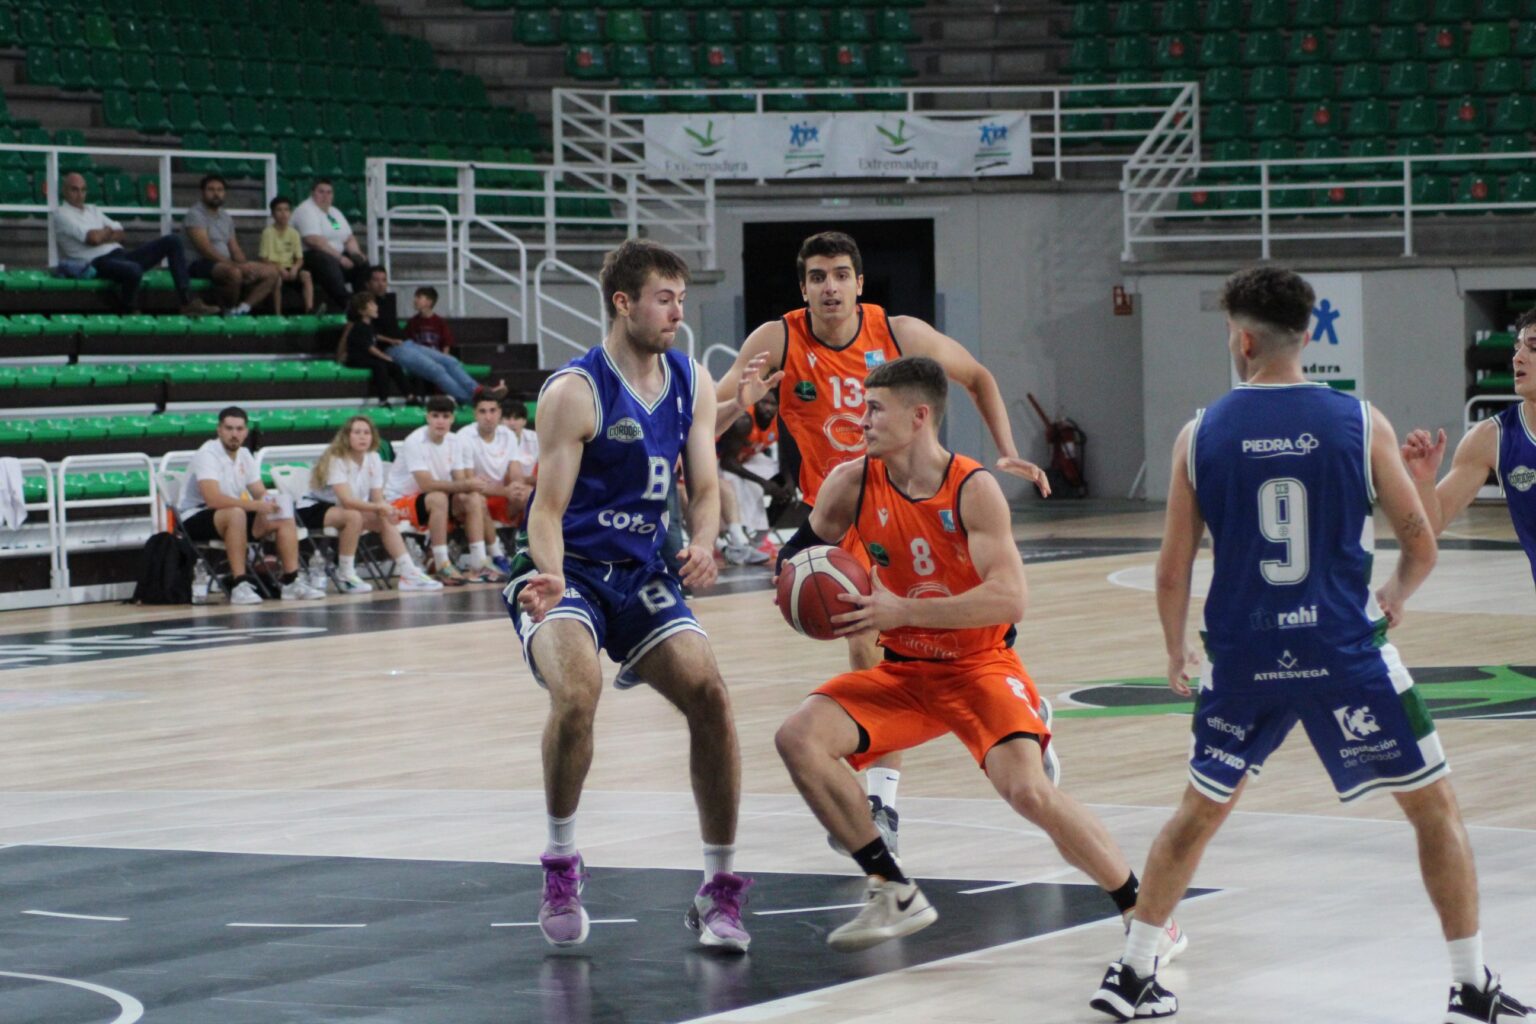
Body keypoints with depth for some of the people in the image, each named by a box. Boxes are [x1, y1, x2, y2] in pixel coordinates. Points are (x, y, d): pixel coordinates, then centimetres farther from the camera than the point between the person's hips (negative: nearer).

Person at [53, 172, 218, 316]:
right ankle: (130, 312, -15)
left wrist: (101, 236, -3)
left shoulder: (92, 210, 24)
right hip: (97, 262, -9)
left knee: (173, 241, -2)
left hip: (119, 254, 9)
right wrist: (108, 231, 5)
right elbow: (93, 238, -15)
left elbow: (119, 234, 16)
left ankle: (188, 302, -9)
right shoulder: (61, 214, -2)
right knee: (134, 270, -43)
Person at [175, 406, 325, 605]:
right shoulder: (208, 454, -20)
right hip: (195, 519, -8)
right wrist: (255, 505, -36)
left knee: (284, 519, -6)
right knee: (235, 514, -39)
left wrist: (268, 503, -18)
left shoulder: (244, 455, 6)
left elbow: (260, 494, 8)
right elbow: (213, 499, -33)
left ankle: (292, 583, -7)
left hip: (234, 516, 8)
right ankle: (239, 586, -39)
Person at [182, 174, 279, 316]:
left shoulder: (226, 217, 19)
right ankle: (230, 311, -16)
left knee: (271, 272, -3)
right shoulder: (195, 214, -6)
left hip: (226, 263, 9)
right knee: (233, 273, -40)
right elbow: (206, 250, -17)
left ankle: (242, 309, -17)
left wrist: (244, 266, -7)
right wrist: (235, 265, -23)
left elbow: (235, 250, 16)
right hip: (204, 264, -9)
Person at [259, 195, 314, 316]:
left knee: (306, 275, -23)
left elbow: (299, 259, 7)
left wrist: (295, 267, -15)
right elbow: (264, 258, -10)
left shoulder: (293, 233, 7)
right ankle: (278, 314, -30)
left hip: (289, 268, 4)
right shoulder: (268, 232, -6)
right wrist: (280, 269, -23)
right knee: (277, 277, -36)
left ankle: (309, 310, -32)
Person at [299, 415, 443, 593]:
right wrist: (380, 507, -39)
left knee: (385, 520, -10)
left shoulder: (373, 459, 0)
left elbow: (378, 498, -5)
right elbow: (347, 500, -32)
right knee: (353, 515, -34)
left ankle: (409, 572, -9)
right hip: (313, 509, -7)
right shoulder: (336, 459, -21)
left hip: (341, 509, 7)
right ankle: (346, 578, -26)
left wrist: (387, 510, -28)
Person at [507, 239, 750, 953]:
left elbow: (704, 487, 6)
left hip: (642, 573, 5)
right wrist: (551, 577, -35)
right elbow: (549, 508, -15)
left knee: (708, 694, -14)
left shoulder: (692, 382, 4)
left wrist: (702, 544, -17)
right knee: (577, 689, -32)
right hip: (567, 572, -5)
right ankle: (560, 867, -10)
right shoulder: (574, 391, -14)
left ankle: (718, 890, -1)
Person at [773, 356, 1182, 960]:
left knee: (1028, 790, -26)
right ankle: (895, 894, -3)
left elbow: (1008, 598, -28)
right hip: (903, 671, 5)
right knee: (798, 739, -15)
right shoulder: (851, 484, -7)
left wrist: (902, 611, -34)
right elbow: (799, 555, 10)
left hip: (980, 667, -5)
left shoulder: (973, 490, -19)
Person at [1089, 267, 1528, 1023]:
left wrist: (1176, 651, 20)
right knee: (1434, 807, 11)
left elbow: (1172, 571, 2)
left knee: (1199, 811, 22)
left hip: (1242, 659, 2)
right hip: (1345, 654, -2)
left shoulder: (1201, 434, -1)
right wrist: (1396, 597, 23)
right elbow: (1421, 546, 1)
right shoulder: (1360, 424, -4)